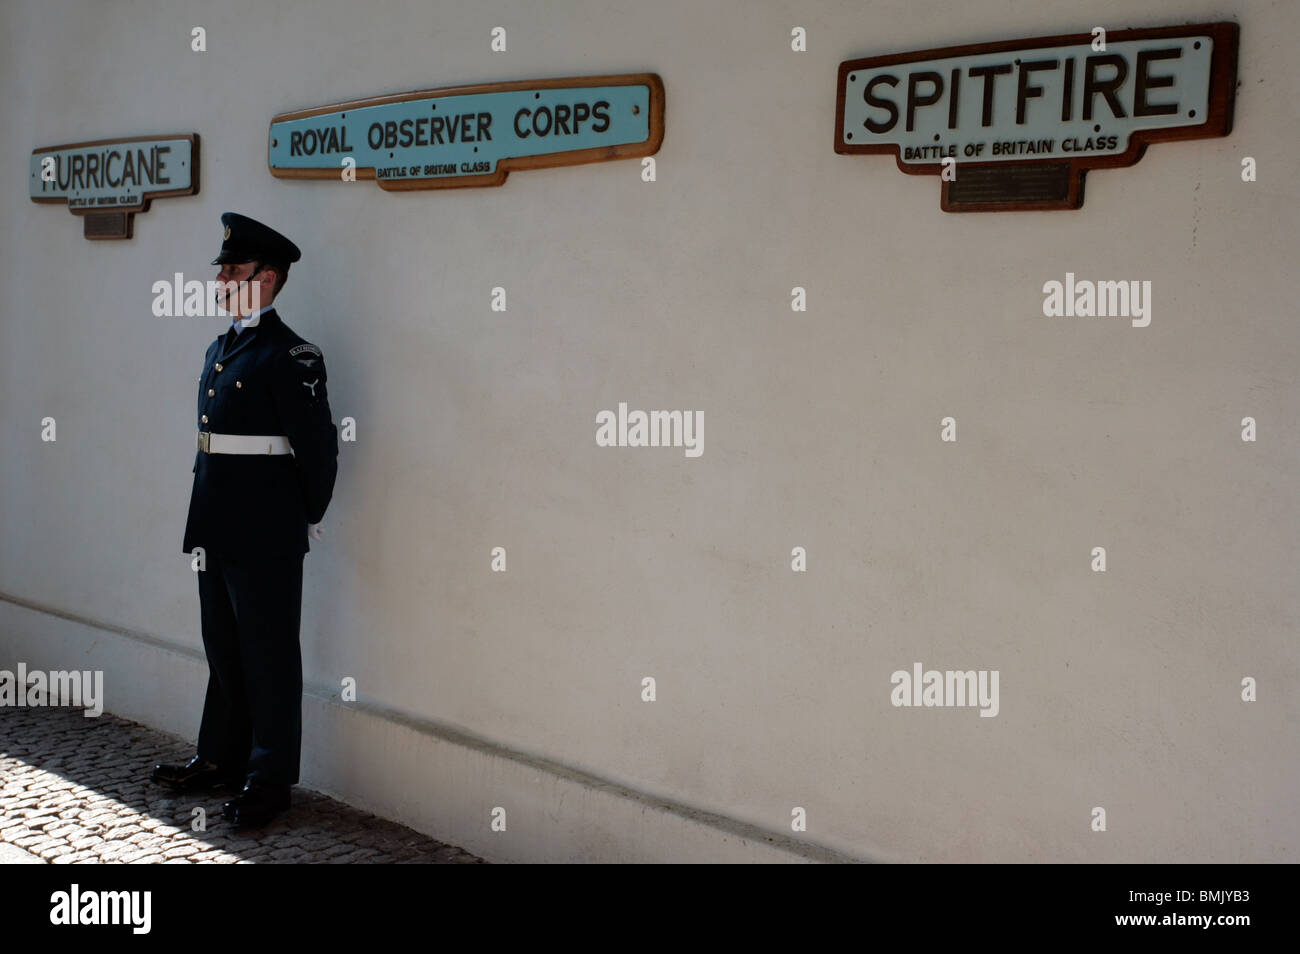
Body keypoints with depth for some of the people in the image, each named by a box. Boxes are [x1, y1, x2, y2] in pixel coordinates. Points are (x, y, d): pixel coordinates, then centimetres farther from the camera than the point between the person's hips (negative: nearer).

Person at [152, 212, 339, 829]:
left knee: (269, 657, 2)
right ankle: (221, 760, 31)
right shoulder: (220, 350, 13)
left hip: (266, 540, -9)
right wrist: (206, 521, 18)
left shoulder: (290, 357, -14)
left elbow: (319, 447, -12)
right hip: (216, 533, 9)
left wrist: (307, 520, -3)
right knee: (224, 651, 18)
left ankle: (270, 780, 12)